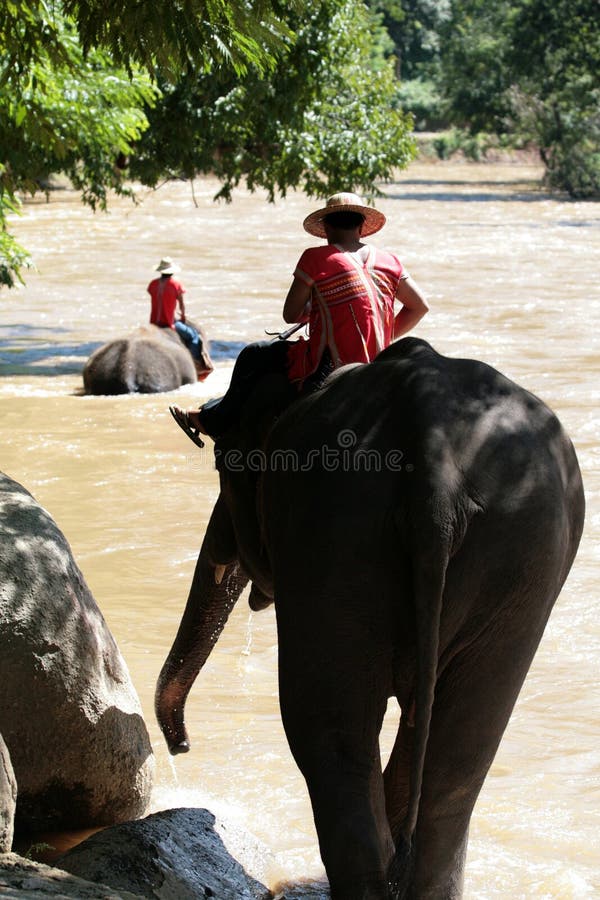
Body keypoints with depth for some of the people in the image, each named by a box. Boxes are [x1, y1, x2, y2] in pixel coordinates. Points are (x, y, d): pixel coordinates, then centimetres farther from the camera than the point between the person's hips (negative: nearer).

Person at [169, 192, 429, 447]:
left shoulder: (316, 259, -7)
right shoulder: (389, 262, 6)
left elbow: (290, 315, -4)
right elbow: (420, 306, 11)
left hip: (328, 367, -6)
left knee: (252, 357, 17)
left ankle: (215, 421, 31)